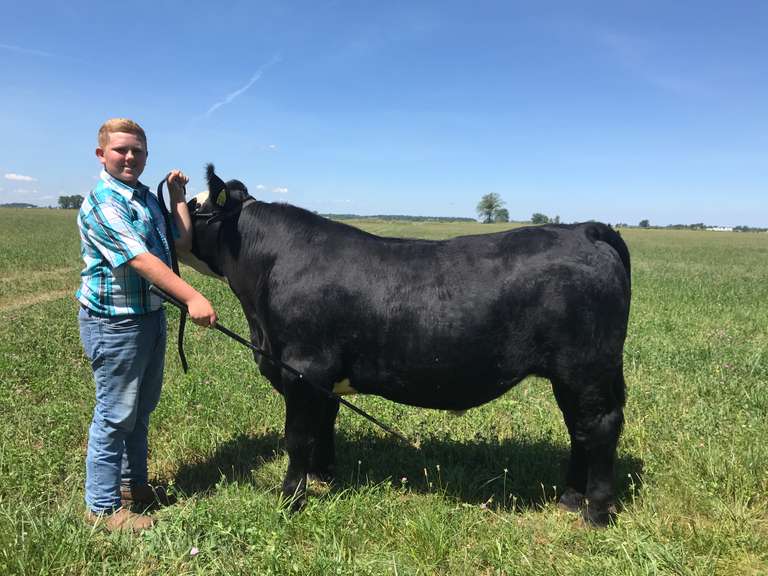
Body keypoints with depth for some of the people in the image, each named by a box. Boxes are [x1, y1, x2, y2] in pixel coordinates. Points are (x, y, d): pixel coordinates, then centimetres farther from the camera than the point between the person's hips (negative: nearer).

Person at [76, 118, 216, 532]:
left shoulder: (146, 197, 11)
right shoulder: (101, 203, -15)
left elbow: (182, 243, 9)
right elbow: (140, 260, -27)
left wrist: (177, 197, 6)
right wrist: (192, 298, -34)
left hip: (151, 315, 8)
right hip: (114, 323, -8)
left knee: (142, 408, 19)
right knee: (115, 413, 2)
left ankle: (132, 483, 37)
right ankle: (103, 507, 19)